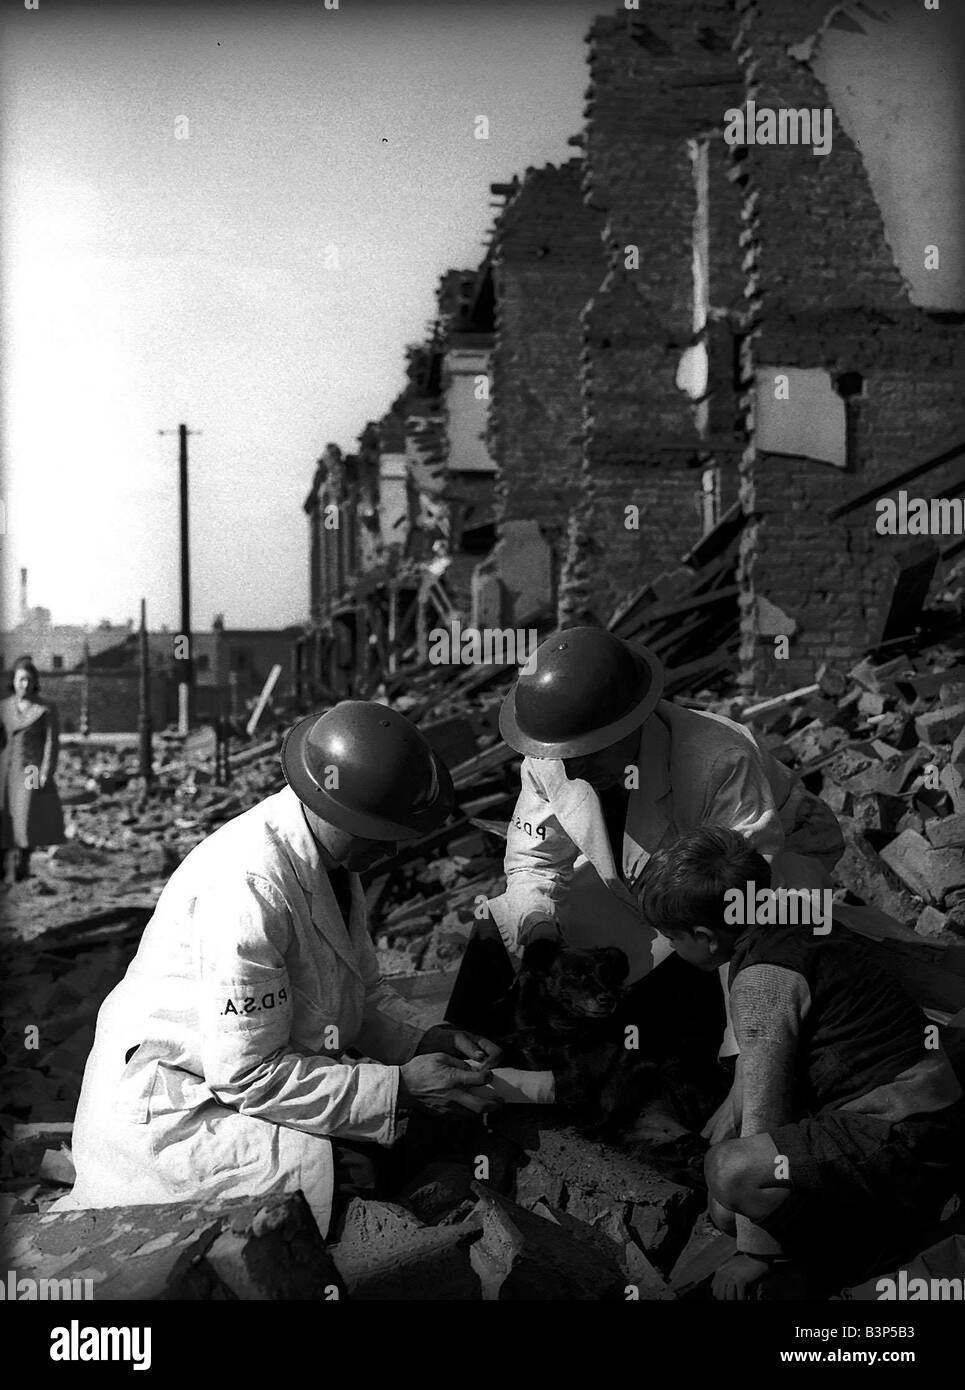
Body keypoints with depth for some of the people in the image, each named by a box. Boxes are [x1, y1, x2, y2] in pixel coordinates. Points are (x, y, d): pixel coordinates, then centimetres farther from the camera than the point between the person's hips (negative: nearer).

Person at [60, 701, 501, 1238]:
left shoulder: (335, 850, -2)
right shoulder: (248, 889, -31)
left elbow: (363, 987, 13)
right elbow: (246, 1075, -27)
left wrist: (424, 1041, -6)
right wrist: (400, 1087, -25)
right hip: (171, 1109, -9)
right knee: (360, 1174, -24)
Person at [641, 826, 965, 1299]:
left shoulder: (763, 978, -19)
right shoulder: (796, 922, 11)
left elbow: (762, 1107, -20)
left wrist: (754, 1251, -13)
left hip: (907, 1143, -10)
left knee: (730, 1171, -30)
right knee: (724, 1210, 15)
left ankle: (855, 1257, -9)